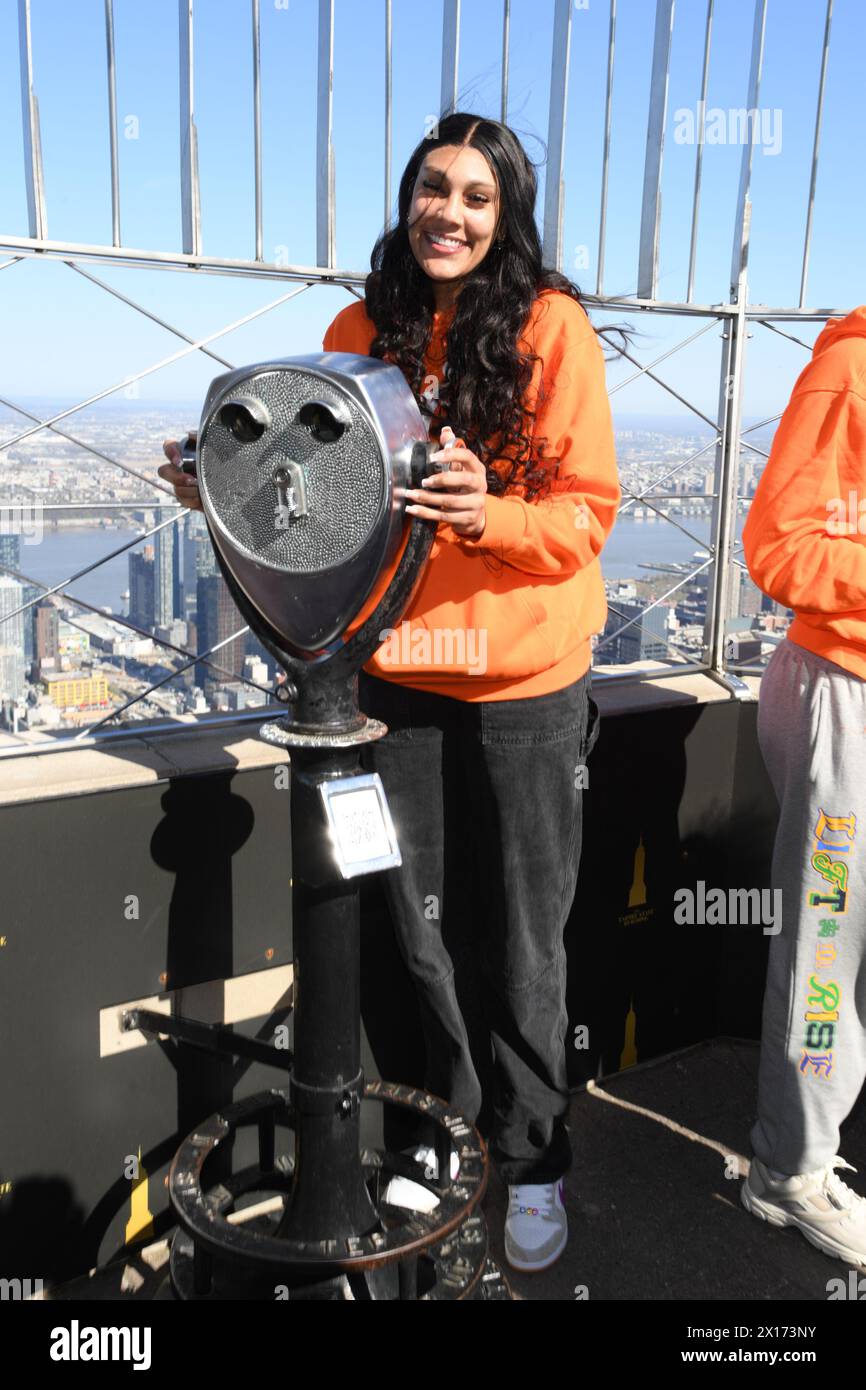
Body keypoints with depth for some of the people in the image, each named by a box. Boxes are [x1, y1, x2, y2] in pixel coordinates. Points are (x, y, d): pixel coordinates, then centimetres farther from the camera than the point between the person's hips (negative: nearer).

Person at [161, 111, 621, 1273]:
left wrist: (489, 517, -28)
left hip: (525, 681, -3)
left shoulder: (551, 325, -7)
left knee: (524, 941, 8)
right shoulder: (362, 332, 5)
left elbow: (586, 510, -9)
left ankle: (532, 1160, 30)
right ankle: (446, 1127, 37)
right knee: (421, 926, 14)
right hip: (399, 672, 4)